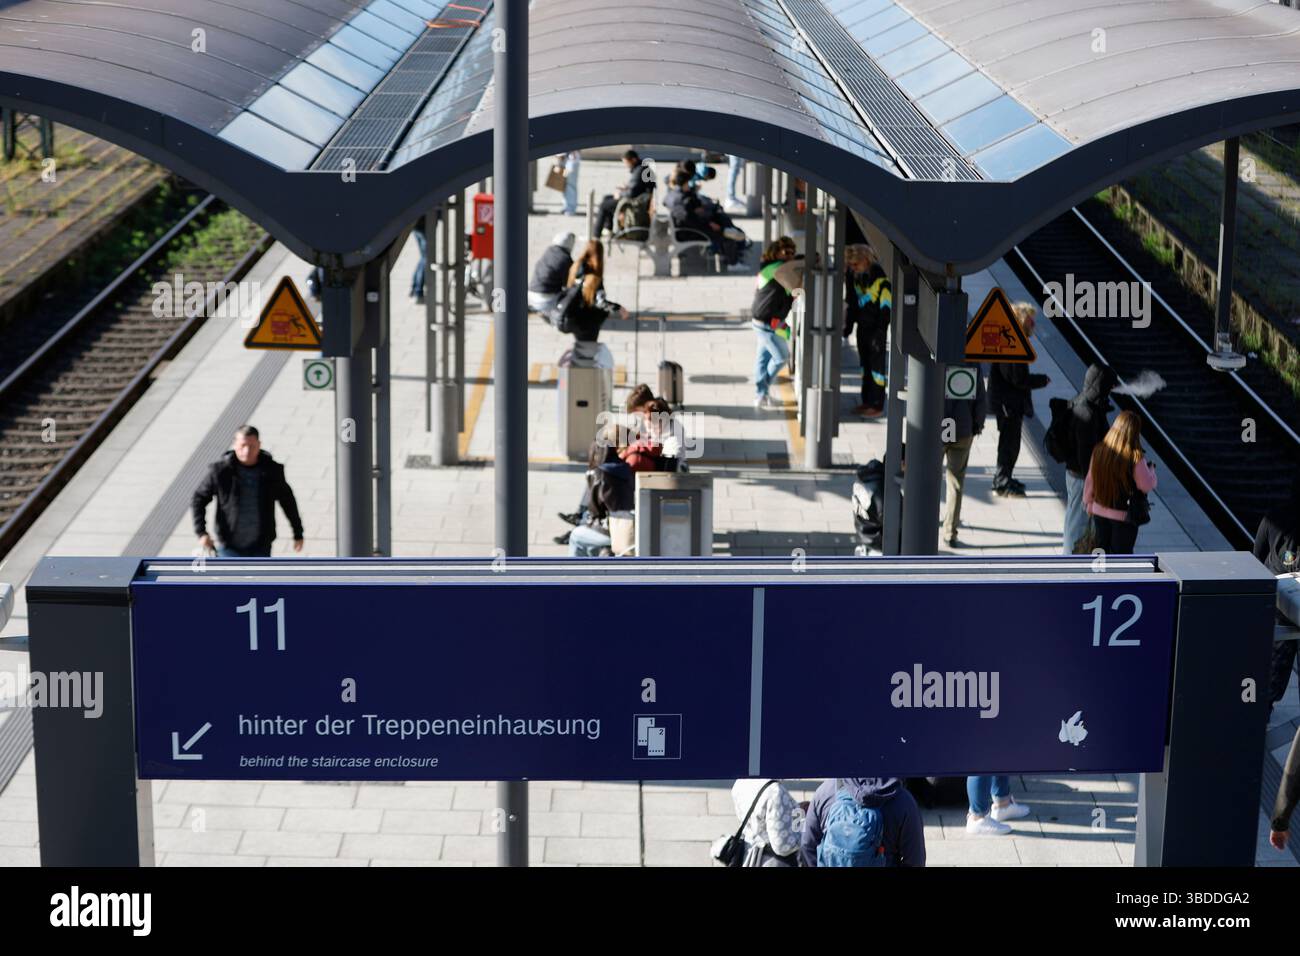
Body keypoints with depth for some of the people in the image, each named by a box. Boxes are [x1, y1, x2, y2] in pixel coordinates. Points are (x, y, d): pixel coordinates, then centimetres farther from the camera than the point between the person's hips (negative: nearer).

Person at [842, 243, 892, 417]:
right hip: (862, 327, 7)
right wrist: (848, 326, 11)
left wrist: (880, 329, -19)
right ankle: (867, 401, 23)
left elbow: (887, 305, -18)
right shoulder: (854, 276, 3)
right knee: (865, 365, 14)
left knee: (877, 365, -1)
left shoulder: (879, 276, -19)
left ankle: (877, 406, 4)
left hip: (876, 328, -7)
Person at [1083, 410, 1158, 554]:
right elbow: (1147, 486, -13)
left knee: (1102, 548, 21)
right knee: (1122, 553, 10)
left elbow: (1090, 479, 3)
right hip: (1124, 515, -5)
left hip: (1100, 511, 5)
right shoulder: (1135, 458, -23)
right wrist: (1151, 469, 6)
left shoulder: (1099, 450, -8)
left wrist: (1088, 502, 17)